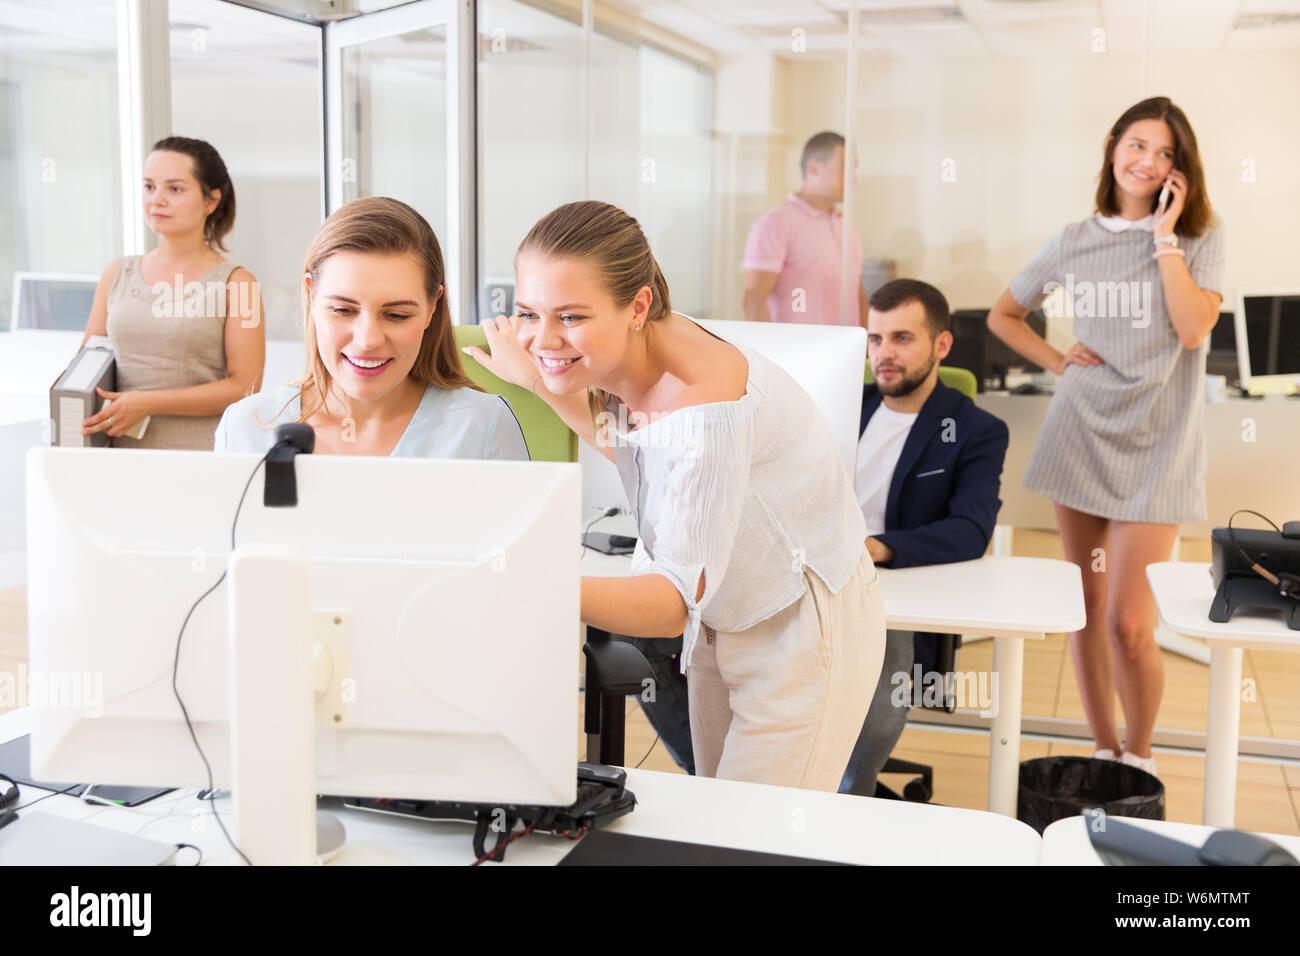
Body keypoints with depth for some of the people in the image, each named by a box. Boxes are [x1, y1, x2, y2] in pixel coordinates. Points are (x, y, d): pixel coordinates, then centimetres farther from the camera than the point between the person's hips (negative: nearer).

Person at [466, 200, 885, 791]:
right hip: (723, 619, 8)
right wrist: (538, 383, 6)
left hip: (805, 626, -8)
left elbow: (678, 600, -38)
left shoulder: (705, 404, -36)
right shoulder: (614, 361, -10)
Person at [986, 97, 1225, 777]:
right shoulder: (1075, 242, 7)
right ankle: (1103, 752, 24)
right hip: (1080, 434, 3)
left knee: (1129, 625, -10)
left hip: (1156, 446, -3)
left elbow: (1193, 328, -15)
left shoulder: (1199, 239, 1)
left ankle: (1139, 757, 15)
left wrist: (1164, 235, -11)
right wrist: (1056, 362, 4)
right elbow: (1002, 316, 18)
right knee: (1085, 607, 8)